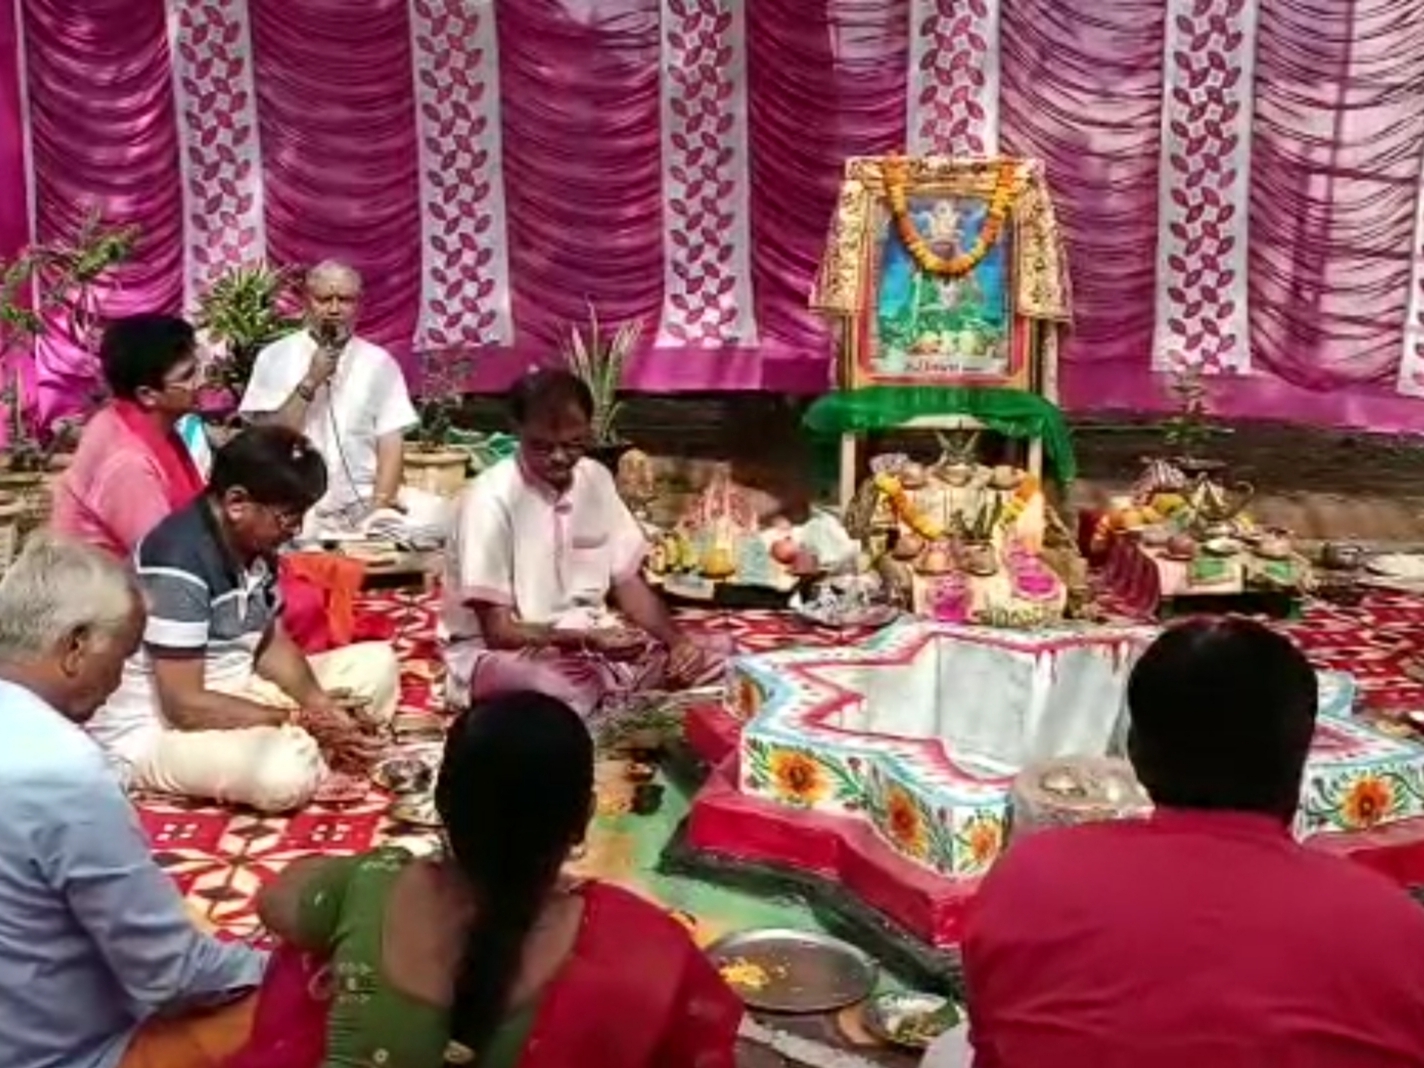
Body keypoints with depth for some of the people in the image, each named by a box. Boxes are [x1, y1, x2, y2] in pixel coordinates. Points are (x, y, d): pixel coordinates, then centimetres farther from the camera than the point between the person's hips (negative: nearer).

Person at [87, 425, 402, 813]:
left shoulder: (252, 543, 0)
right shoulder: (179, 564, -27)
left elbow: (271, 643, 10)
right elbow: (185, 706, -28)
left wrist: (321, 708, -9)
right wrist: (299, 722, -21)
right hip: (152, 729, -9)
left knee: (377, 665, 6)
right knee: (288, 769, -36)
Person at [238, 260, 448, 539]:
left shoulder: (379, 362, 7)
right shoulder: (275, 357, 3)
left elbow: (391, 446, 2)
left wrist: (377, 511, -13)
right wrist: (310, 382, -13)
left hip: (367, 496, 3)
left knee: (437, 514, -23)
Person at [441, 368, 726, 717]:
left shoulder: (596, 479, 1)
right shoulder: (491, 498, -19)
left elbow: (628, 581, 7)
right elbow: (499, 630, -18)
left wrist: (677, 640, -12)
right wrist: (588, 640, -31)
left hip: (591, 638, 7)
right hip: (498, 652, -7)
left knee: (706, 660, -12)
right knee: (565, 691, -41)